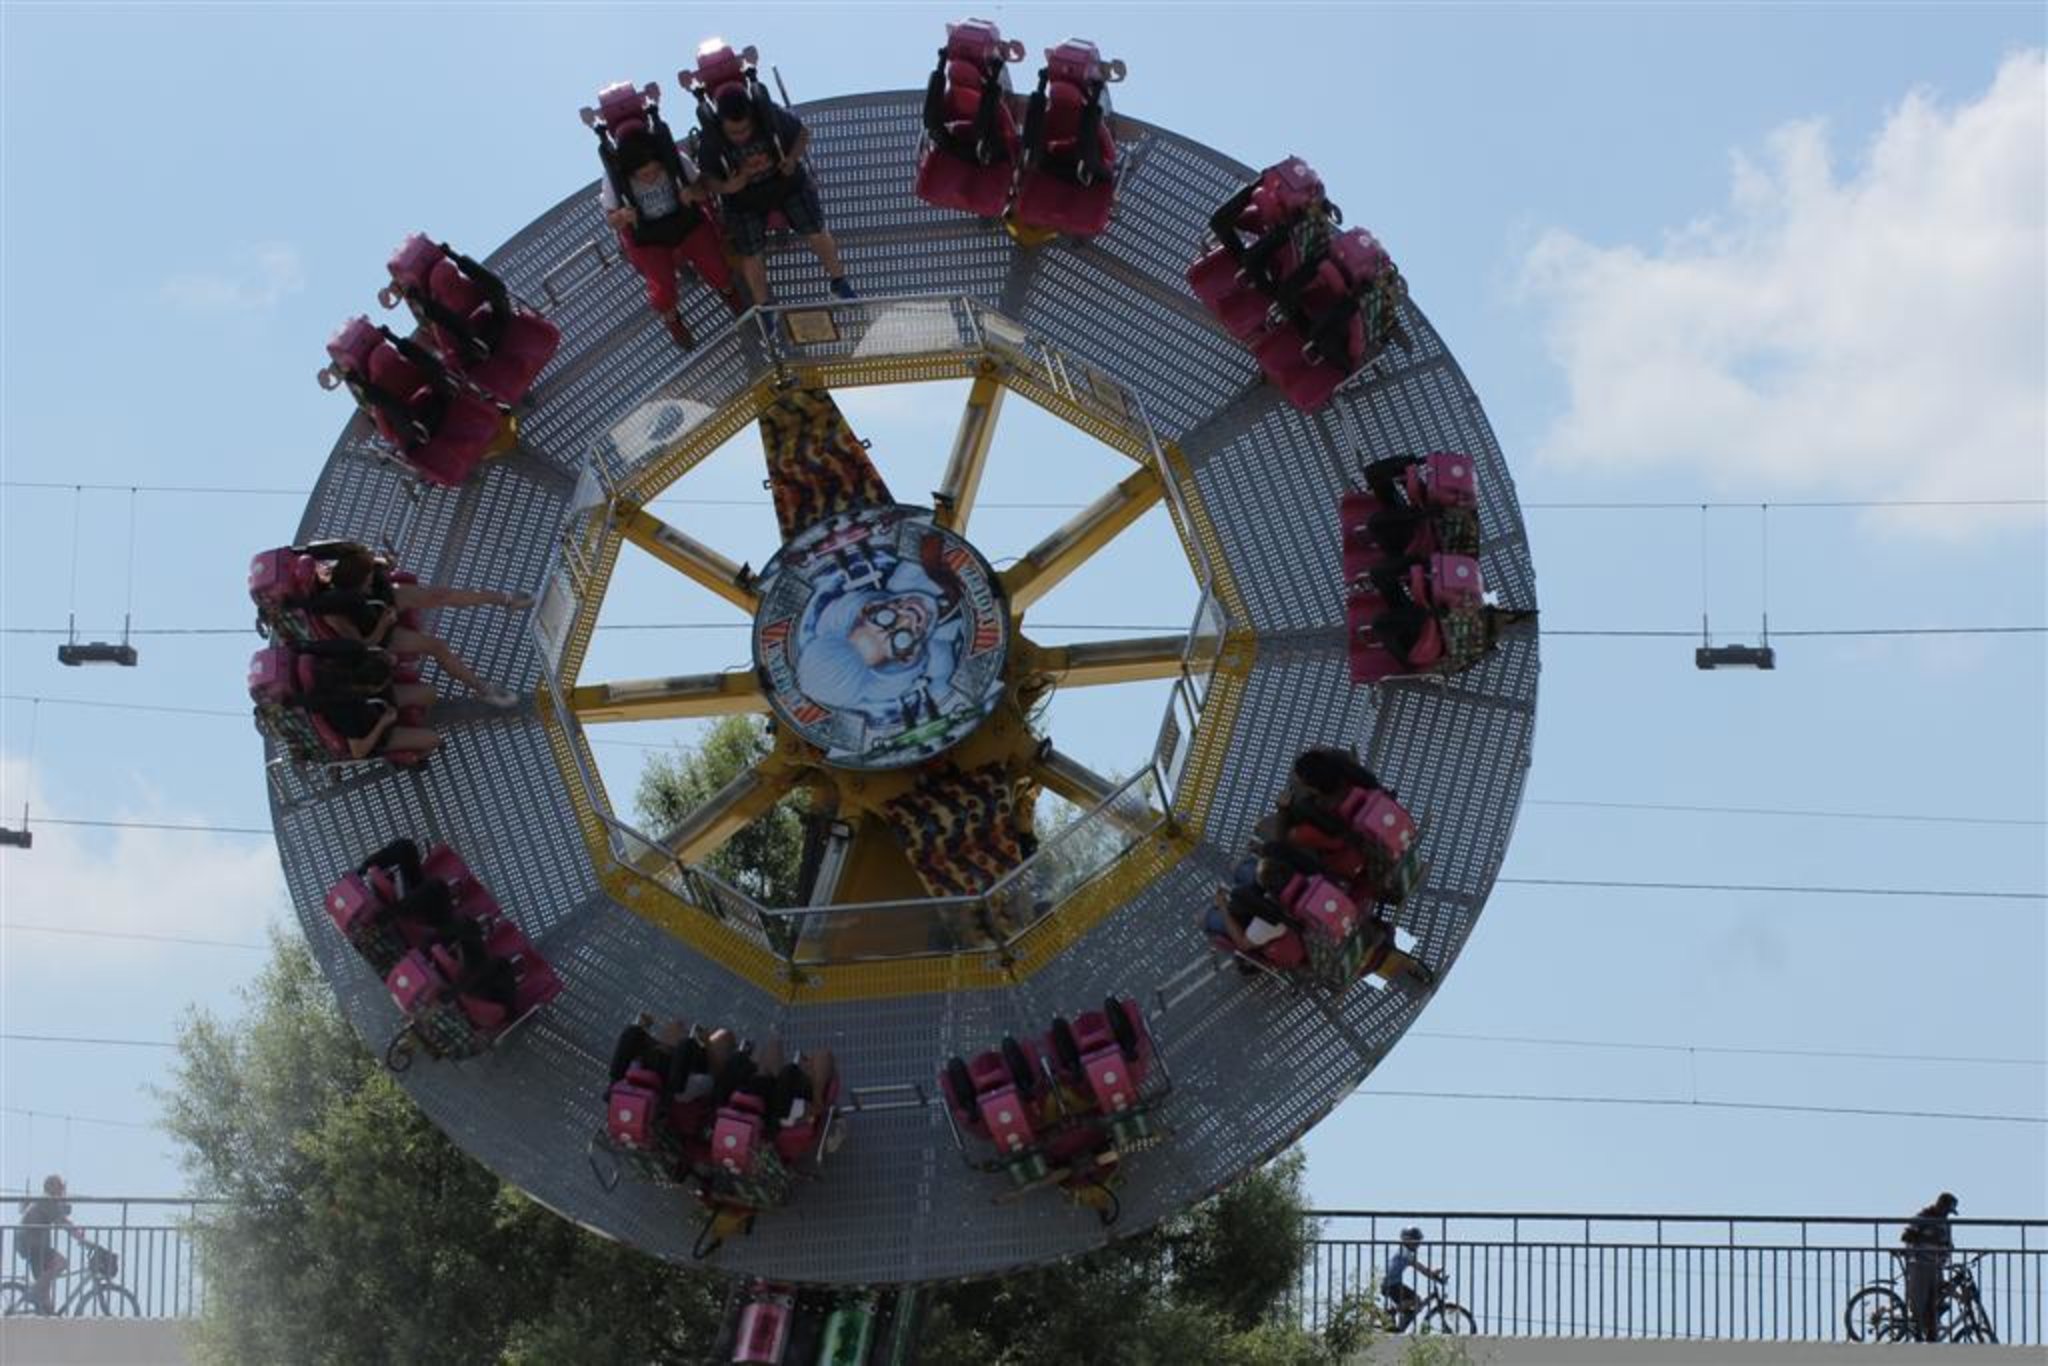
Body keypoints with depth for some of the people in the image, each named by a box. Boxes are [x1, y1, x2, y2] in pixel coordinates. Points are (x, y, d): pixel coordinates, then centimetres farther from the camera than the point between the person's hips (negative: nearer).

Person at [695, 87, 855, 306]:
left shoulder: (770, 116, -27)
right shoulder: (710, 139, -27)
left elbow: (802, 133, -8)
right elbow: (708, 176, -13)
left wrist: (793, 159, -25)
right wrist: (725, 188, -34)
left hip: (787, 183, 1)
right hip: (745, 201, 0)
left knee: (816, 234, 5)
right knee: (750, 255, 3)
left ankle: (839, 284, 29)